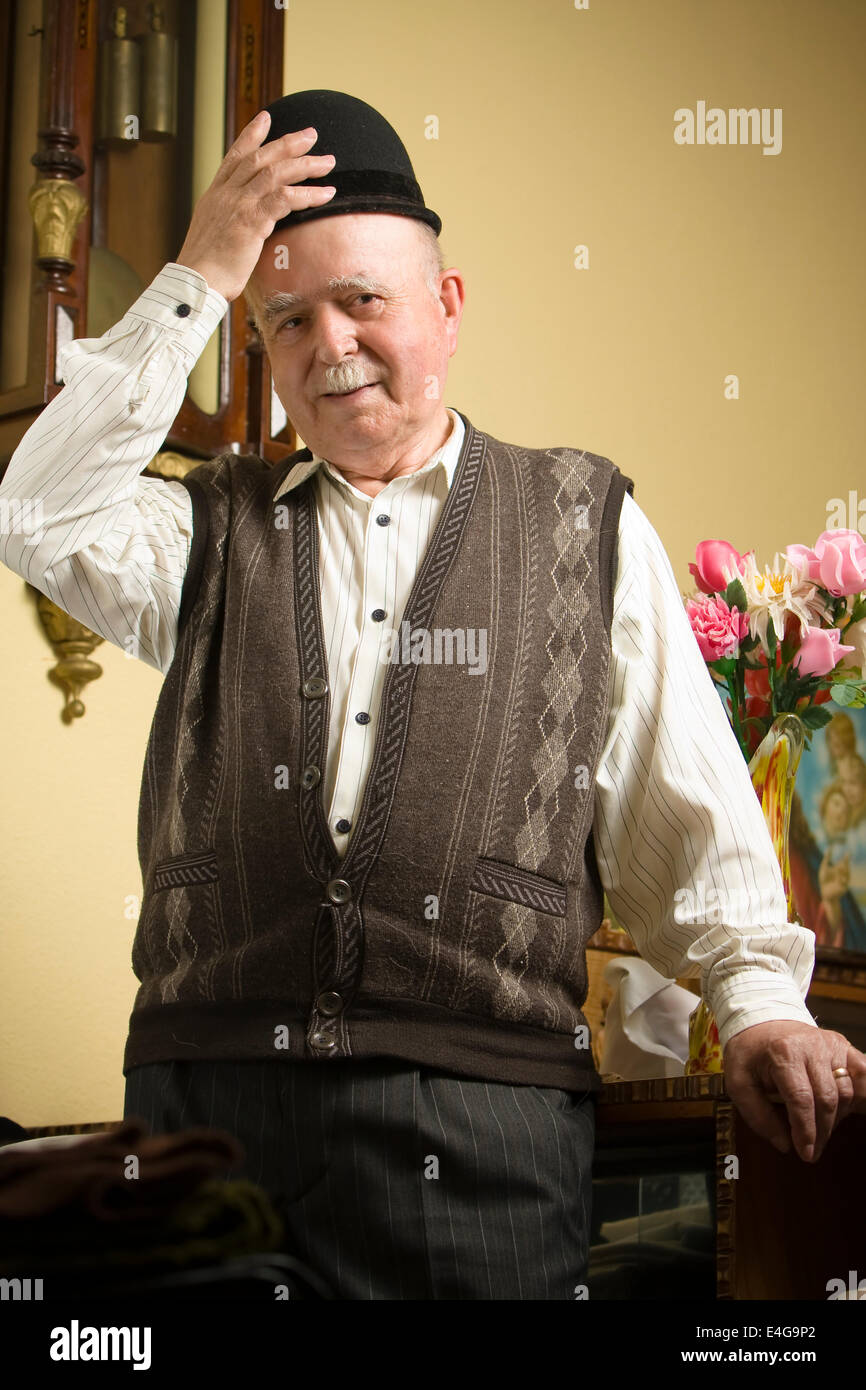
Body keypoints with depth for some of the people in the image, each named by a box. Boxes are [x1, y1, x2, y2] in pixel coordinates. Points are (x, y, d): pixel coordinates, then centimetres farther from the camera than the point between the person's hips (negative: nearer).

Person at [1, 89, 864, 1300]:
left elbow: (684, 799, 9)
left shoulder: (586, 523, 14)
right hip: (205, 1095, 2)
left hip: (485, 1119, -1)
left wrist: (758, 1000, -4)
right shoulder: (212, 530, 18)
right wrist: (192, 285, 1)